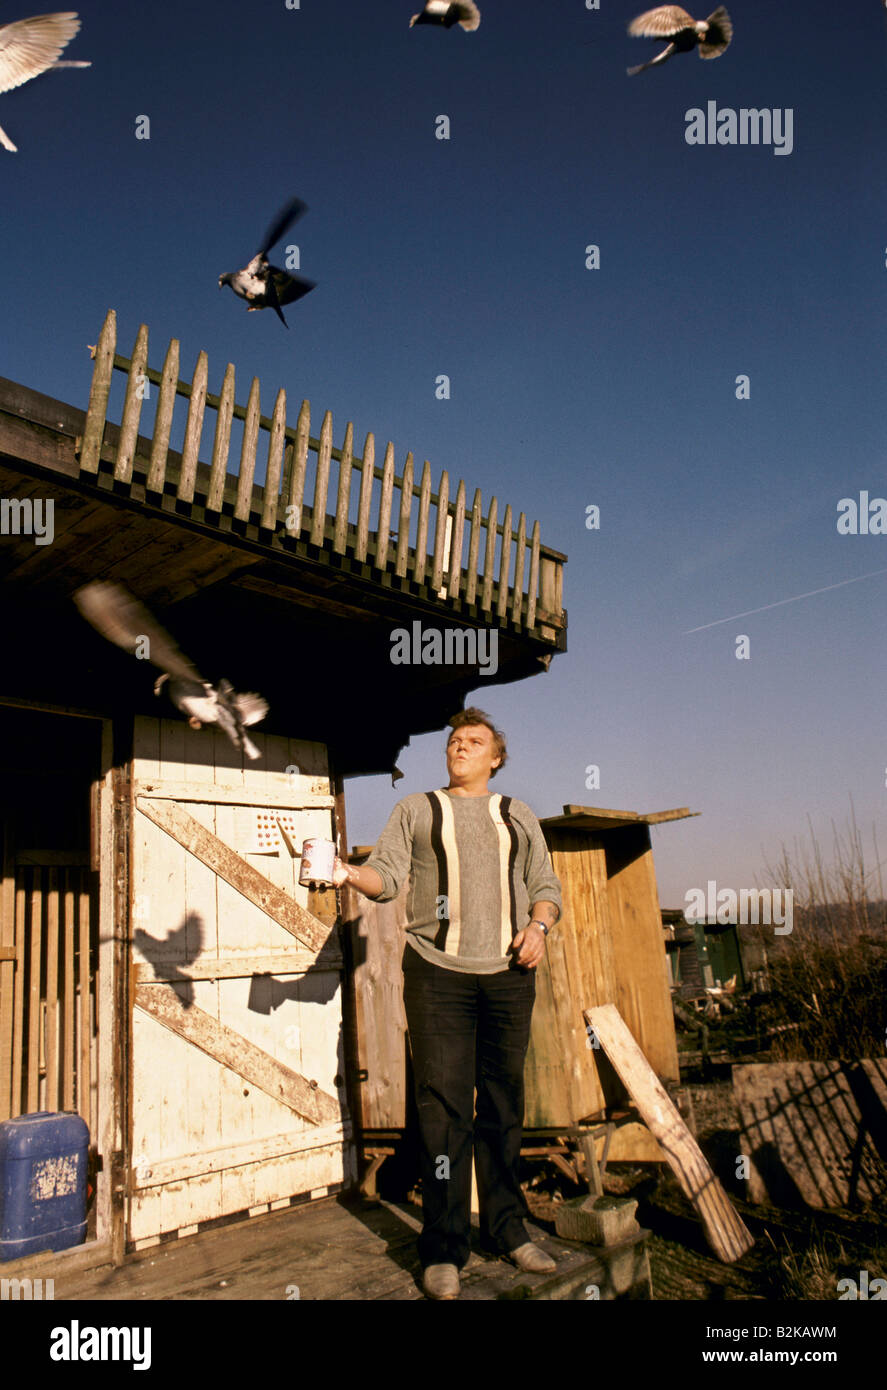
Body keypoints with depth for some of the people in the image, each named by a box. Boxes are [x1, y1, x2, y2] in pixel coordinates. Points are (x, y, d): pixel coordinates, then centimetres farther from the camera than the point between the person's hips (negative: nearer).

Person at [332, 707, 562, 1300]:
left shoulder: (518, 816, 17)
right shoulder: (416, 809, 11)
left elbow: (547, 888, 15)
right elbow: (387, 877, 0)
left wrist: (538, 925, -4)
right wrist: (346, 871, -20)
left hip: (510, 974, 2)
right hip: (438, 972, -2)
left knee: (504, 1104, 9)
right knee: (444, 1106, -3)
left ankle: (507, 1229, 23)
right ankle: (444, 1250, 7)